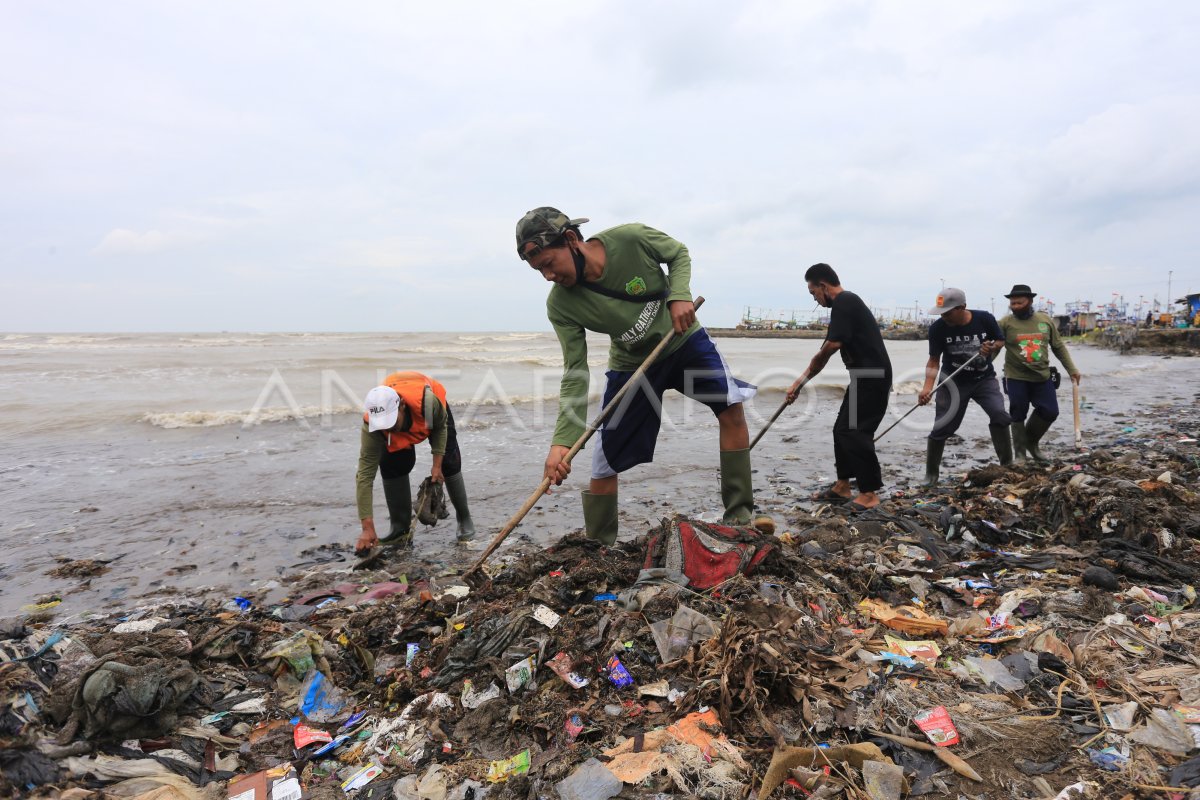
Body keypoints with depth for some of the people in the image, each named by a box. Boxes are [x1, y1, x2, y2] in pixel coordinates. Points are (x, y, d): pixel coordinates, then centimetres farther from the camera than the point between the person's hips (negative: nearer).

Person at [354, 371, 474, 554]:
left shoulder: (427, 401, -47)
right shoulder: (371, 424, -41)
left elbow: (441, 426, -21)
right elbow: (365, 475, -40)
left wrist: (437, 465, -22)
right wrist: (368, 528, -43)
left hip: (430, 412, -1)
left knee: (449, 463, -3)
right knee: (390, 467, -16)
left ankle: (464, 518, 19)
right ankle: (400, 530, -2)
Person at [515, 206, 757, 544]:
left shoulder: (632, 238, -28)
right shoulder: (560, 305, -24)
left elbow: (679, 254, -7)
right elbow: (575, 375, -22)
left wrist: (680, 295, -26)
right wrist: (562, 442, -30)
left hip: (683, 338, 0)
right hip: (631, 364, 0)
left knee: (732, 408, -17)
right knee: (605, 465, -3)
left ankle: (739, 517, -1)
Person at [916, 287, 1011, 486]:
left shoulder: (985, 319, -15)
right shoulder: (937, 328, -18)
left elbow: (1000, 341, 3)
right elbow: (934, 361, -13)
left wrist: (993, 347, -21)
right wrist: (927, 387, -27)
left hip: (984, 378, 1)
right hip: (953, 381, -1)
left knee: (1000, 415, -17)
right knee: (941, 427, -2)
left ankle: (1007, 465, -1)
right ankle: (931, 474, 12)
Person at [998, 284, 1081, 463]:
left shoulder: (1045, 320, 4)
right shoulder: (1006, 323, -7)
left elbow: (1059, 347, 12)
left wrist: (1071, 369, 11)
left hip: (1042, 377, 3)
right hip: (1016, 378, -3)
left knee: (1050, 412, 5)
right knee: (1018, 416, 3)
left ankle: (1031, 441, 28)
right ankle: (1020, 454, 15)